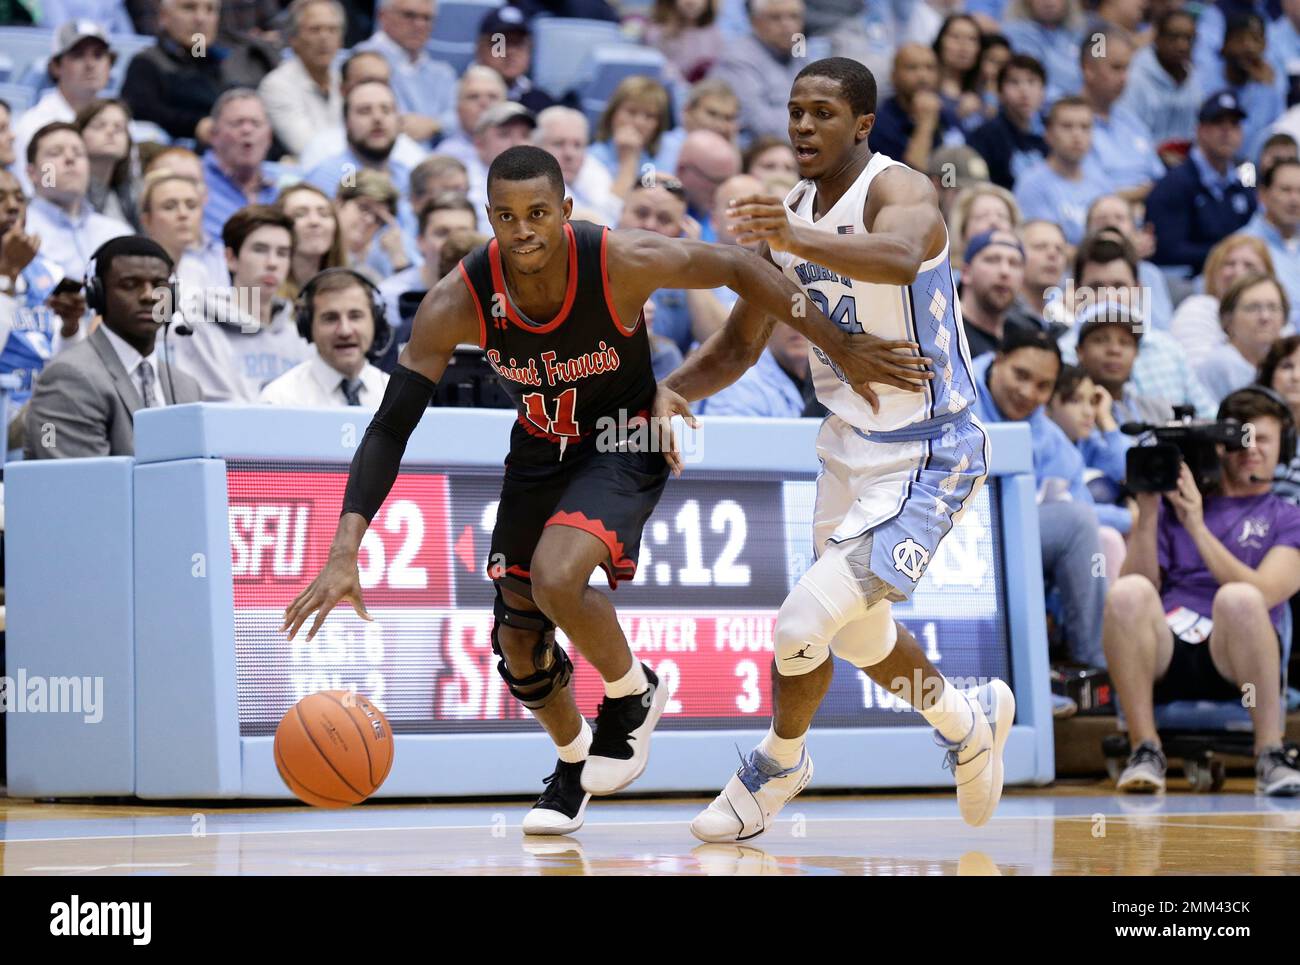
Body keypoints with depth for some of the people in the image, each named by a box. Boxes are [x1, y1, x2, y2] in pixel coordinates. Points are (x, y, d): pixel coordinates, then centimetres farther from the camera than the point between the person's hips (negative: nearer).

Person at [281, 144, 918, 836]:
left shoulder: (622, 262, -31)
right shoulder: (458, 303, -26)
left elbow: (736, 267, -15)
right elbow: (389, 428, -23)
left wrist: (842, 350, -12)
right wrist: (344, 556, -33)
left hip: (623, 440, -4)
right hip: (540, 444, 4)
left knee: (556, 577, -29)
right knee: (518, 643, 7)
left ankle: (631, 693, 2)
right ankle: (573, 761, 39)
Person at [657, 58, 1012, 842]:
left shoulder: (900, 191, -21)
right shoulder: (787, 218, 2)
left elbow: (898, 258, -47)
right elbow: (739, 347, 10)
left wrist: (798, 241, -64)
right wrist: (673, 389, -10)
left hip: (929, 459, -9)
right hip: (853, 446, 9)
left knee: (804, 625, -15)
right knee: (858, 636, 23)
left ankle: (781, 762, 13)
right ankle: (971, 723, 49)